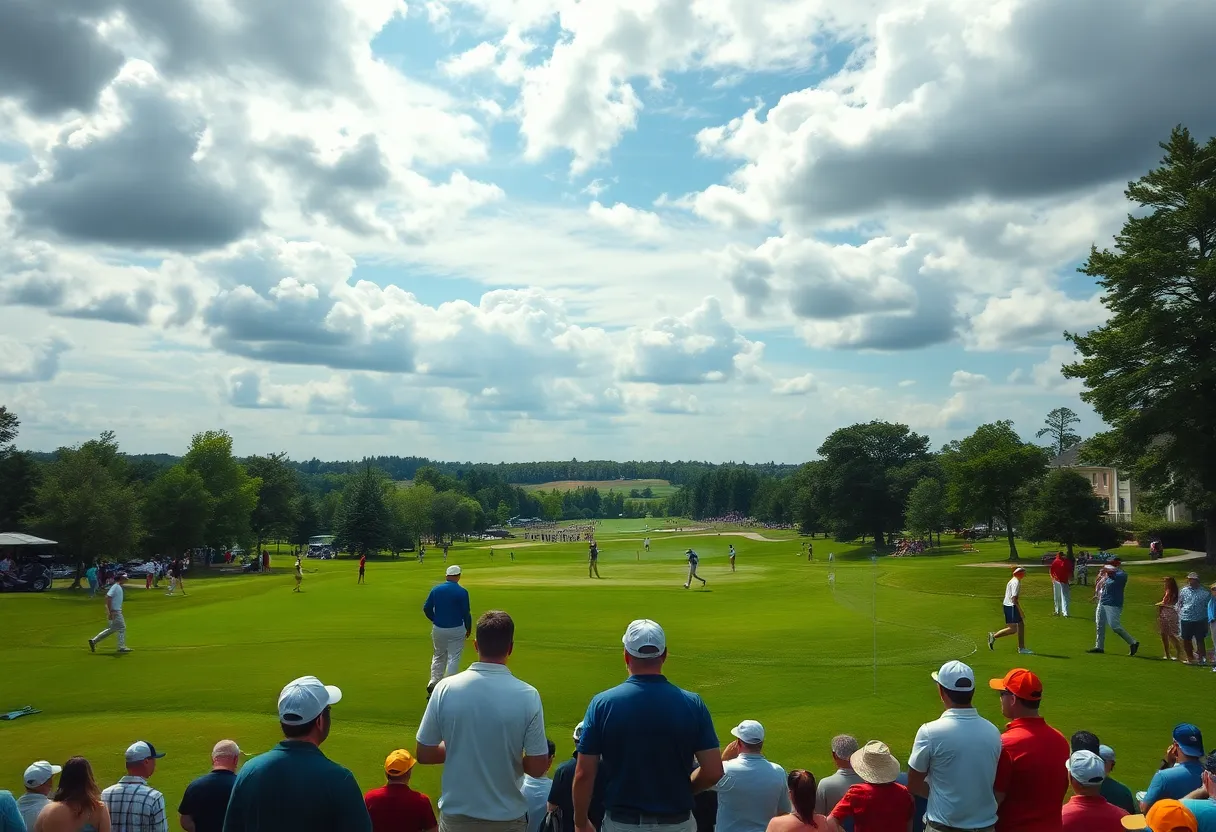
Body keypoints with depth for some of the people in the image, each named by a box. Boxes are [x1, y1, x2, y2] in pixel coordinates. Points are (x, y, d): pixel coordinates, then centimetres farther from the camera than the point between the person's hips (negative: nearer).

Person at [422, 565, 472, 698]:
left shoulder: (436, 589, -1)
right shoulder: (462, 592, -12)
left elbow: (426, 608, 2)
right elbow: (466, 613, -10)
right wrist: (468, 629, 5)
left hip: (438, 629, 4)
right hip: (456, 630, -4)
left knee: (438, 656, 20)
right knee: (454, 658, 5)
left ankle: (433, 681, 10)